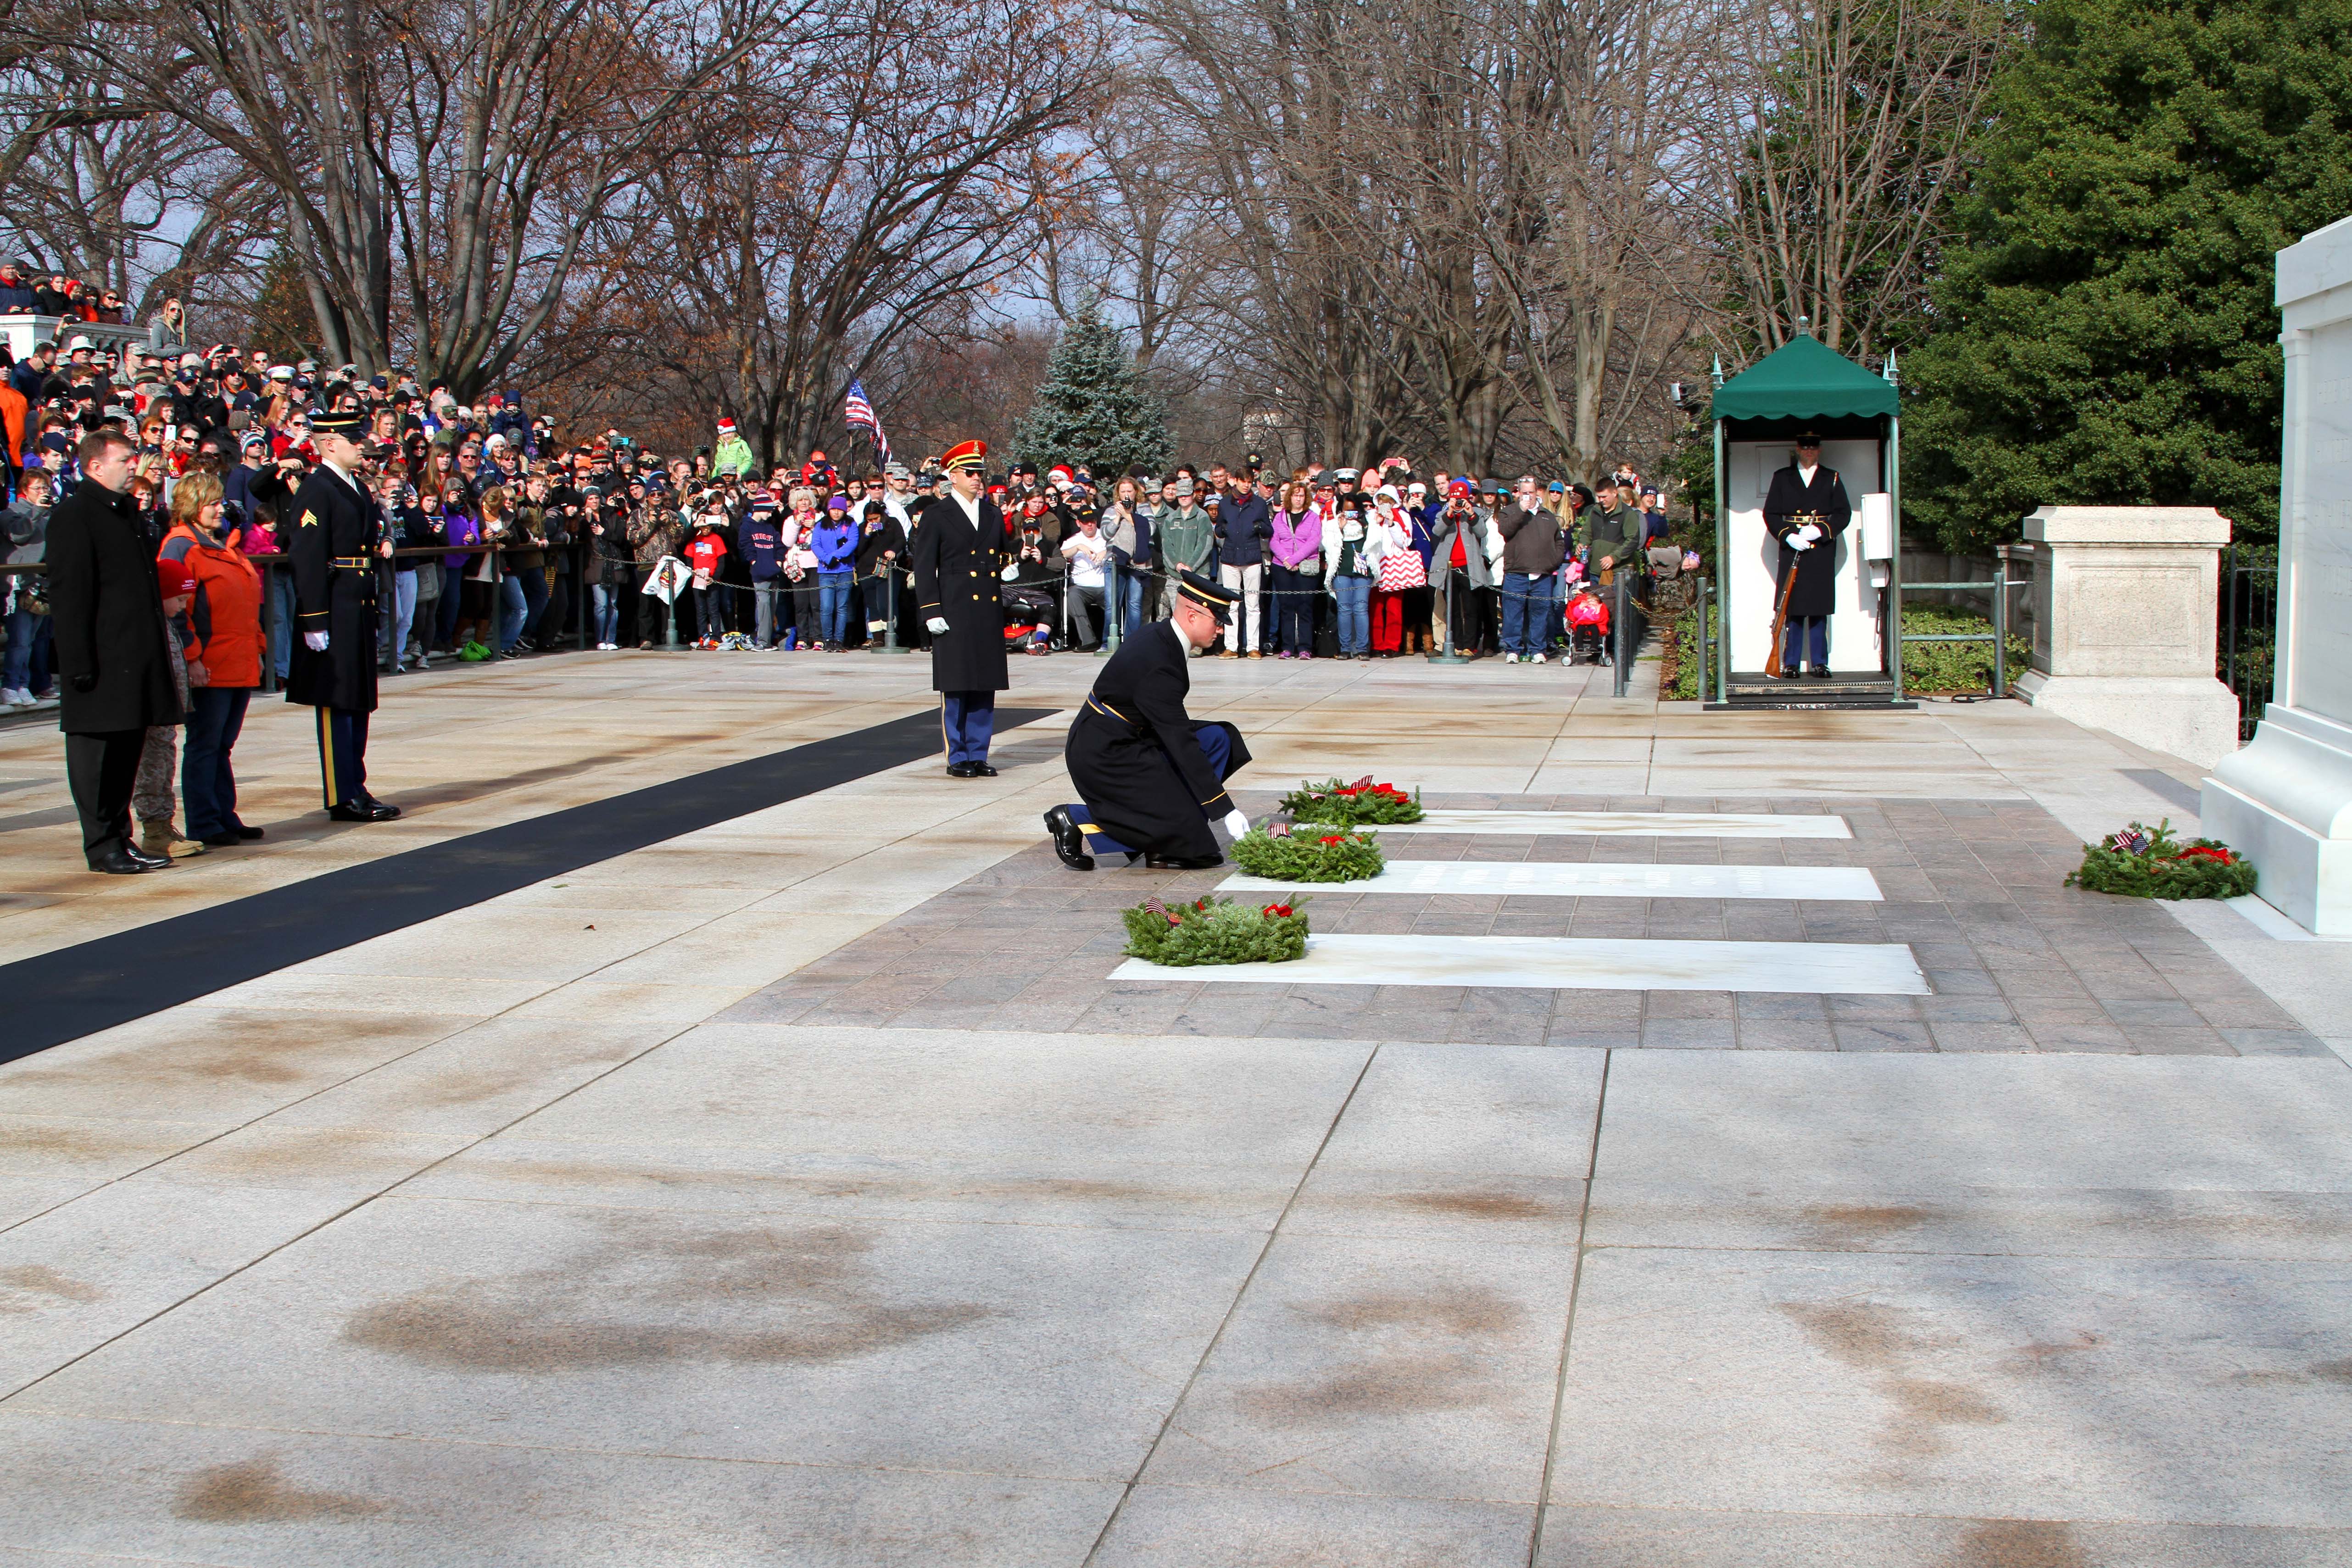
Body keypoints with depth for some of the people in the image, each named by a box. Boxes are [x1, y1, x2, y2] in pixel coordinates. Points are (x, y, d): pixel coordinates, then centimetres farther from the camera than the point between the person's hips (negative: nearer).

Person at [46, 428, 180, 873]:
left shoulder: (125, 512, 18)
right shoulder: (73, 515, -9)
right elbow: (69, 594, -15)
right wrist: (79, 663, -19)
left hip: (136, 662, 9)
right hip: (102, 662, -9)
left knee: (128, 750, 12)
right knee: (96, 753, -1)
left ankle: (121, 838, 19)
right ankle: (103, 847, 4)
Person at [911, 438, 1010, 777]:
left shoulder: (994, 515, 15)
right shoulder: (936, 515, 1)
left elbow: (1005, 555, 26)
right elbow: (924, 567, -4)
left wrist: (1010, 564, 5)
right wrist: (931, 611, -10)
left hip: (989, 611, 5)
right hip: (954, 614, -5)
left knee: (985, 687, 6)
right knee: (955, 688, -1)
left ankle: (978, 755, 13)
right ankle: (957, 758, 5)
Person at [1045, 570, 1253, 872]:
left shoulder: (1161, 636, 2)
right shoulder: (1158, 664, -26)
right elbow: (1180, 743, -27)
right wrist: (1225, 810, -24)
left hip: (1128, 739, 10)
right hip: (1103, 754, -10)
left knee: (1219, 738, 5)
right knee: (1181, 826, -13)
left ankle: (1166, 848, 2)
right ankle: (1076, 822, -4)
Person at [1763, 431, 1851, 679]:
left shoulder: (1832, 479, 11)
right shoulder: (1782, 478, 10)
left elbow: (1844, 514, 5)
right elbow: (1770, 514, 7)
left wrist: (1820, 530, -11)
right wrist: (1788, 536, -10)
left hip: (1822, 552, 0)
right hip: (1792, 550, 0)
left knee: (1819, 609, 0)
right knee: (1793, 609, -2)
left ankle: (1819, 663, 5)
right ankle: (1791, 663, 2)